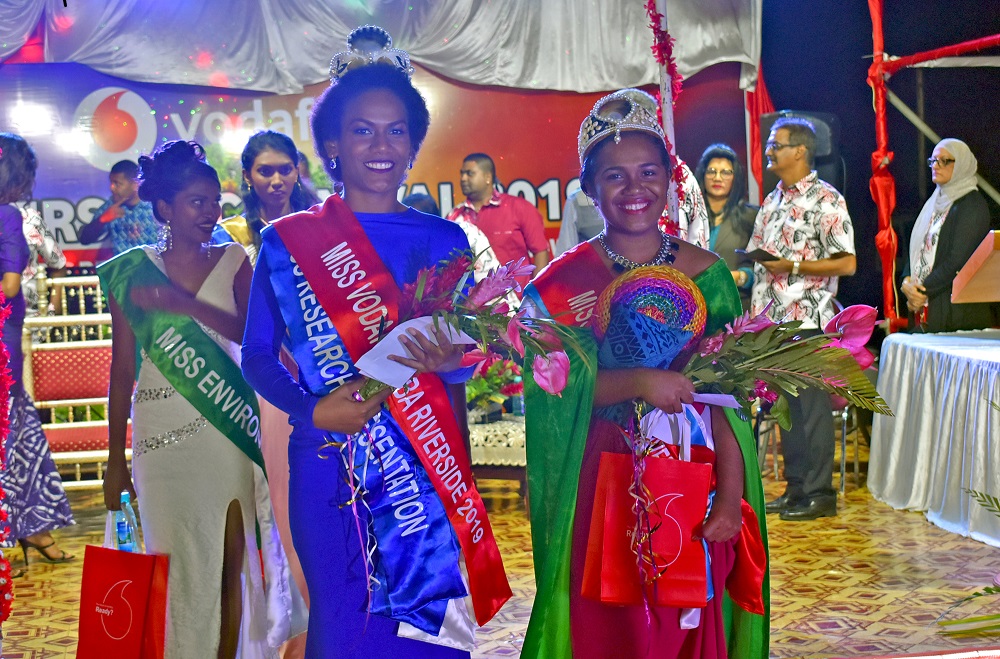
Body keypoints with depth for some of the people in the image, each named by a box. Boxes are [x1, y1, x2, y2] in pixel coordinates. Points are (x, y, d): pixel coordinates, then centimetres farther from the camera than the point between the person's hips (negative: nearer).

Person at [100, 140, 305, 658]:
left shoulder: (232, 262, 6)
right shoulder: (131, 271, 3)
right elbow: (122, 370, 4)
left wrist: (186, 304, -19)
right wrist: (116, 457, 4)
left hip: (228, 428, 1)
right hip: (162, 435, -1)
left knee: (232, 558, 4)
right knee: (178, 561, 3)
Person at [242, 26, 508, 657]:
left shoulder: (443, 240, 5)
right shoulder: (287, 241, 2)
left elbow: (472, 359, 5)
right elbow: (258, 356, 4)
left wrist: (448, 362, -18)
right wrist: (313, 410, -13)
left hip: (425, 469, 1)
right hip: (328, 465, 0)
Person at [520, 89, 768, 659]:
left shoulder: (706, 272, 1)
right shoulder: (562, 282, -2)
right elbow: (552, 388, -10)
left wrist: (731, 498, -10)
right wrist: (637, 383, -24)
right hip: (598, 490, -1)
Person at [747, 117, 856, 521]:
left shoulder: (826, 200, -7)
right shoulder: (772, 202, 16)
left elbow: (846, 263, -14)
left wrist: (791, 266, -18)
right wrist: (754, 313, 14)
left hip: (809, 321, -8)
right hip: (774, 321, 8)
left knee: (812, 406, -3)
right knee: (785, 405, 11)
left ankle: (819, 493, 5)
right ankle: (796, 488, 19)